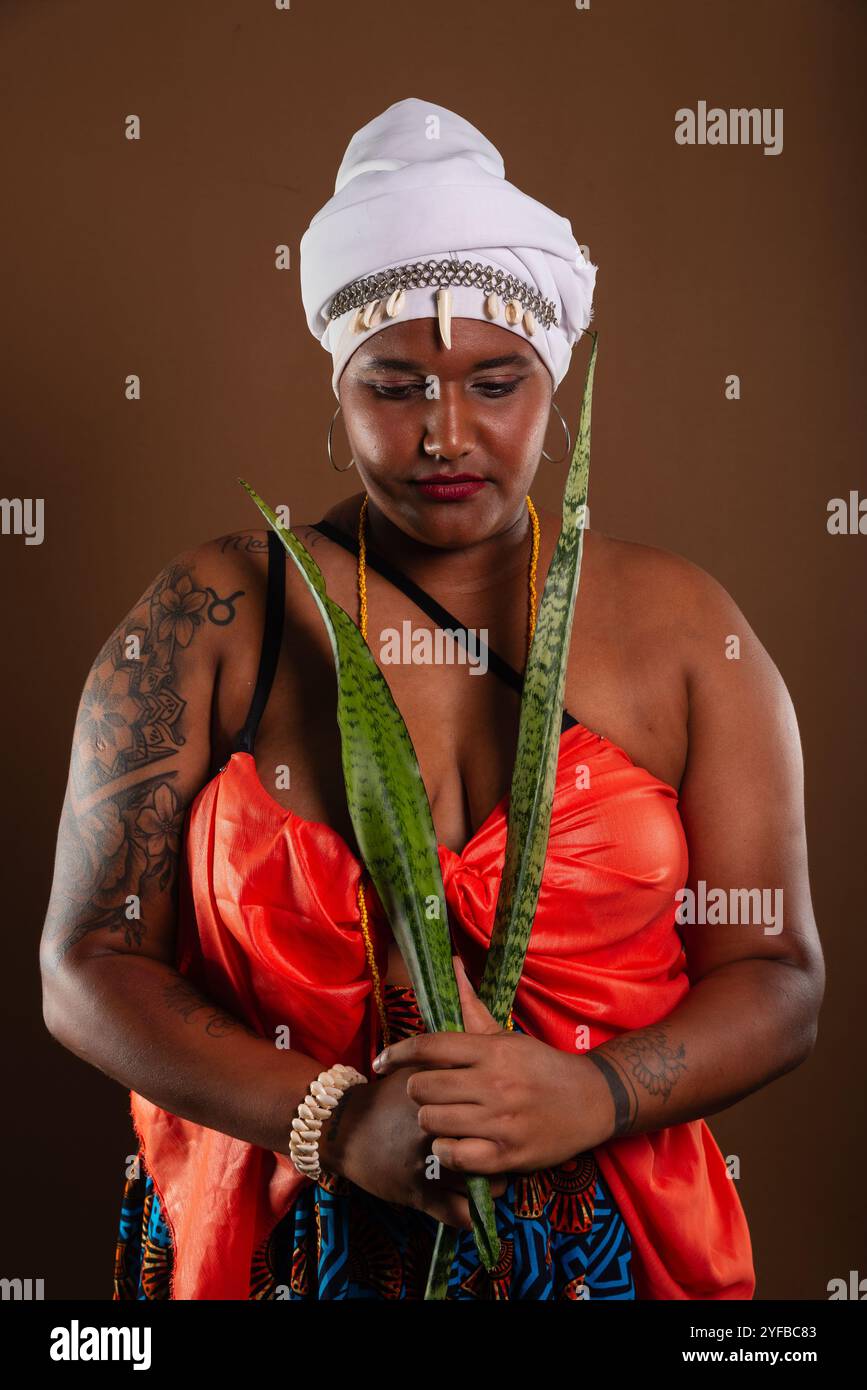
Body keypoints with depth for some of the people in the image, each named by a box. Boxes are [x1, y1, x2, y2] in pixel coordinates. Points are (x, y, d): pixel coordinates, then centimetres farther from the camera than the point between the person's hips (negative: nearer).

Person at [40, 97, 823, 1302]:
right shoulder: (215, 615, -7)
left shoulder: (682, 627, -4)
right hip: (270, 1246, 0)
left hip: (608, 1242, 1)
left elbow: (777, 981, -3)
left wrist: (589, 1097, -21)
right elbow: (91, 964, -8)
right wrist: (336, 1124, -19)